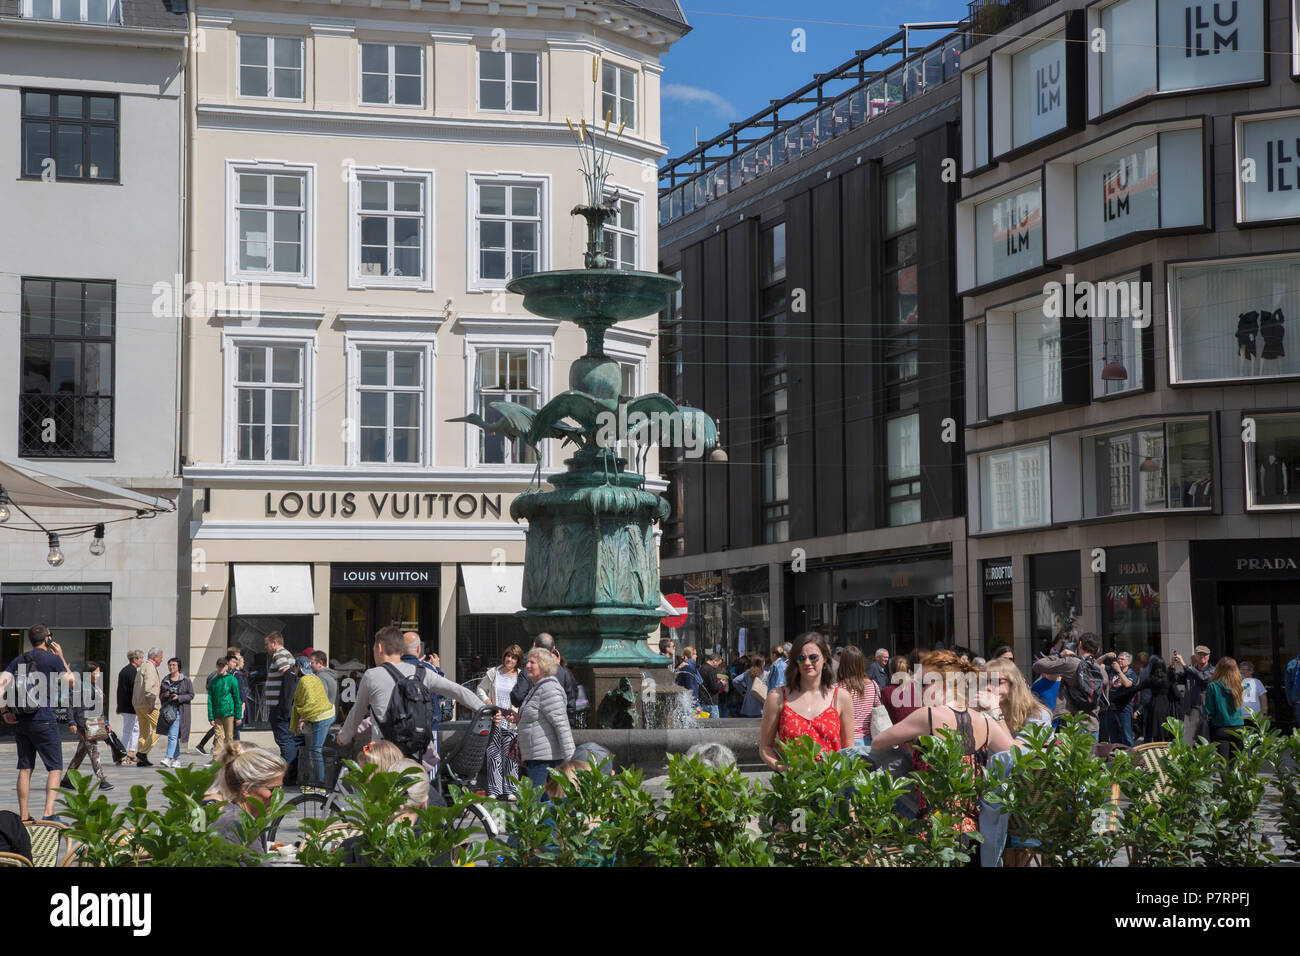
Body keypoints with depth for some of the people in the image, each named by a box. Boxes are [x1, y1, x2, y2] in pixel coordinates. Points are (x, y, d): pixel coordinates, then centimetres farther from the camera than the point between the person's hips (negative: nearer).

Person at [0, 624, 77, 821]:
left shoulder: (18, 660, 9)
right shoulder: (52, 659, -5)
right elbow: (70, 681, 7)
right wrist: (61, 657, 13)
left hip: (20, 722, 5)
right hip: (43, 721, -5)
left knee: (25, 769, 11)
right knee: (55, 768, 1)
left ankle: (24, 817, 13)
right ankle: (49, 813, -12)